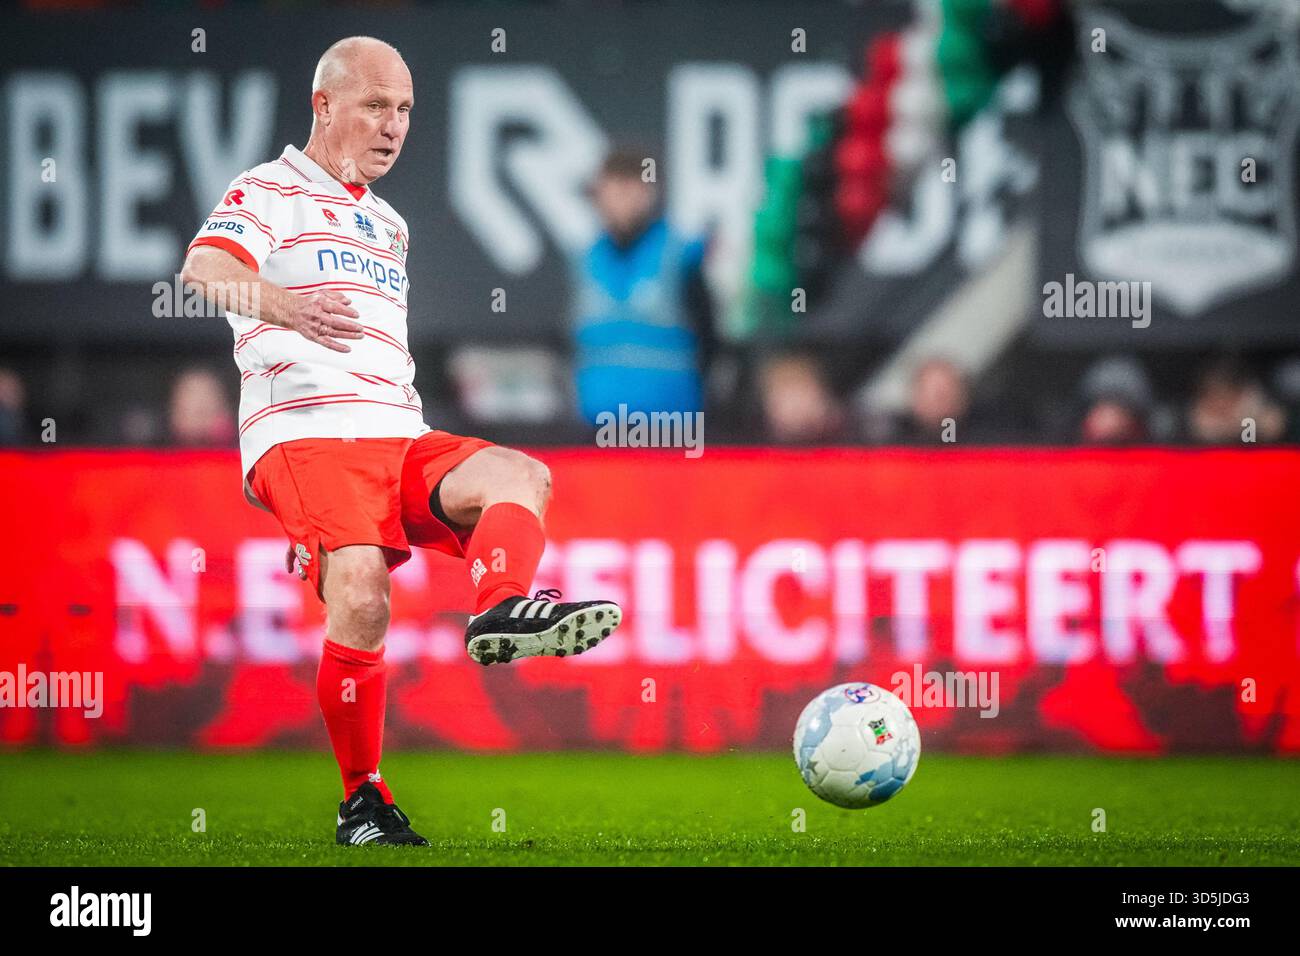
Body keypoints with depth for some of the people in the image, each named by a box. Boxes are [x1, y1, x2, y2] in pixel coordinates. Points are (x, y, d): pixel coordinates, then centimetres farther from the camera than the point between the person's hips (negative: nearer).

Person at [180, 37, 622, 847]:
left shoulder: (389, 224, 31)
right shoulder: (269, 192, 6)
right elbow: (203, 272, -16)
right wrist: (283, 306, -37)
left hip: (401, 438, 7)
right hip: (303, 432, -7)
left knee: (520, 475, -21)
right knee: (361, 593, -27)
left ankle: (500, 614, -50)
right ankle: (362, 801, -16)